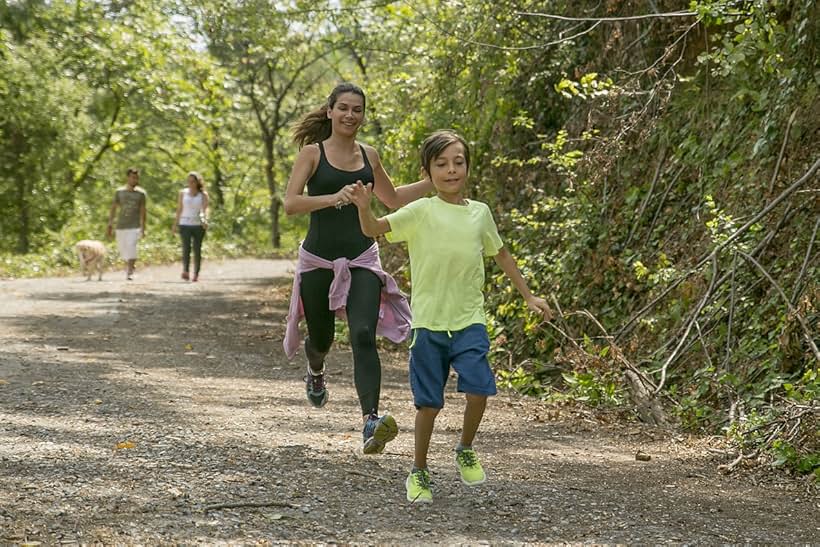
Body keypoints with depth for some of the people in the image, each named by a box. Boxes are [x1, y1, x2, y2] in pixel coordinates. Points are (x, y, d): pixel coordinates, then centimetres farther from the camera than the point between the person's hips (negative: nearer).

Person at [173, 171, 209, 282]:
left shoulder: (203, 195, 3)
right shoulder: (183, 193, 8)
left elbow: (205, 209, -8)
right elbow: (179, 209, 11)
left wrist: (205, 219, -28)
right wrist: (175, 225, 9)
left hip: (198, 225, 0)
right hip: (185, 224, 0)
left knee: (197, 250, 1)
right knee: (186, 248, -17)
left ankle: (196, 274, 9)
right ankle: (185, 271, -25)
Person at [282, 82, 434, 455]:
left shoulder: (369, 156, 8)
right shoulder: (313, 153, -3)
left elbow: (393, 199, 24)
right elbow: (290, 203, -14)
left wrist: (433, 182, 13)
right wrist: (334, 198, -28)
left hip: (361, 259, 1)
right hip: (319, 259, -1)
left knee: (363, 336, -19)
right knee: (321, 337, 15)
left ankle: (371, 421, -30)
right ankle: (315, 373, 54)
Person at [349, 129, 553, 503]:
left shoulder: (480, 213, 6)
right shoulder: (421, 212, -5)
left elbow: (501, 254, 20)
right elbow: (373, 230, -15)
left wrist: (528, 296, 22)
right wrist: (364, 207, -37)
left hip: (469, 321, 2)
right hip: (428, 321, -2)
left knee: (479, 387, -16)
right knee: (429, 402, 3)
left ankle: (465, 451, 12)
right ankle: (419, 473, 22)